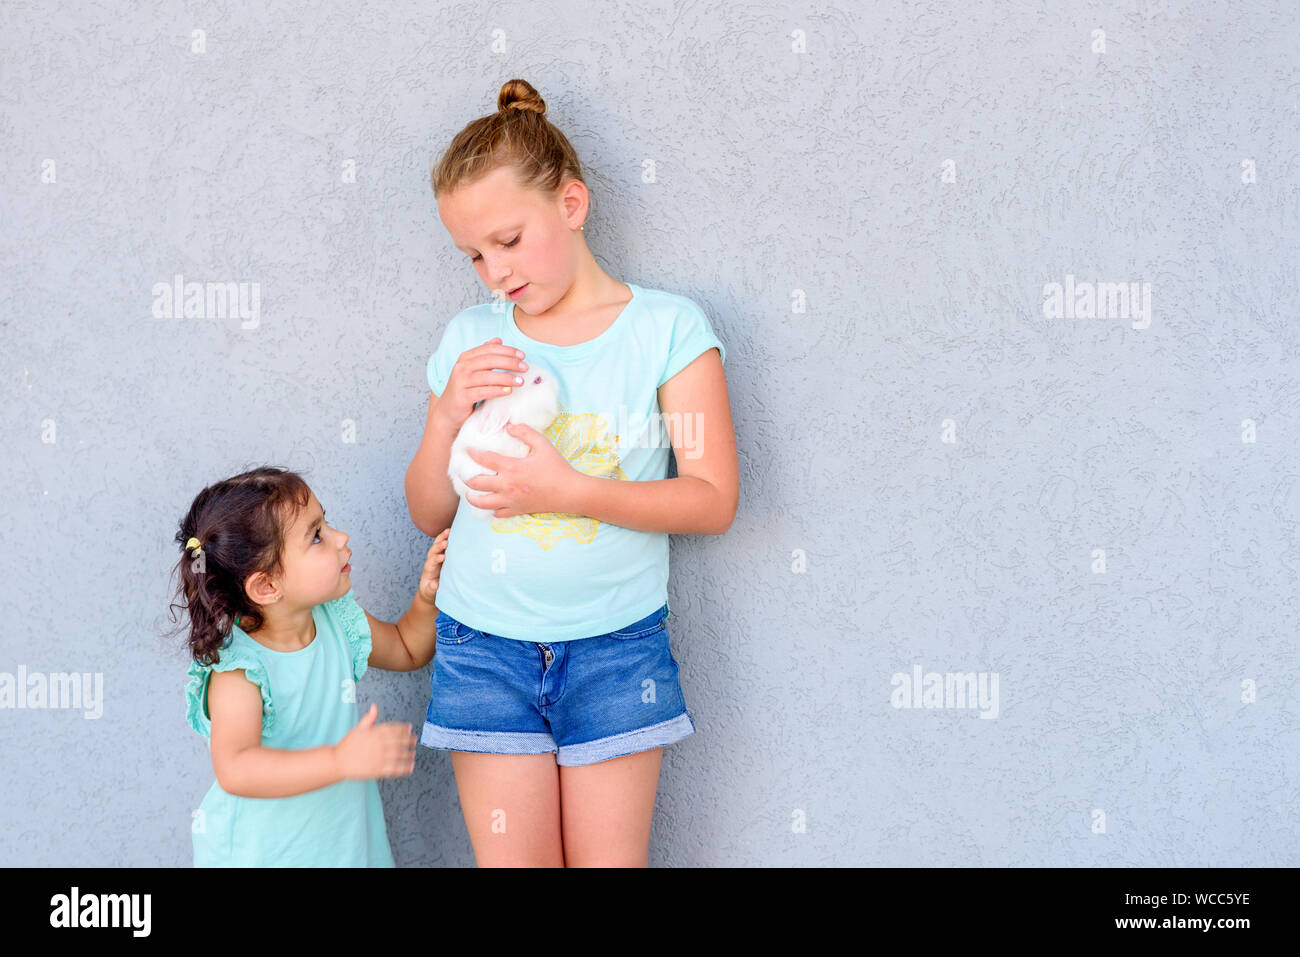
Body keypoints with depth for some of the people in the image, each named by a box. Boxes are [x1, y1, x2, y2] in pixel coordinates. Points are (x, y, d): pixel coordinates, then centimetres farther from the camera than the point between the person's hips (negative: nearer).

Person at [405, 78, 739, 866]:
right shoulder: (470, 341, 6)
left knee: (609, 860, 5)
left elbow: (713, 499, -9)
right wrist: (447, 417, -9)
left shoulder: (667, 328, -3)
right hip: (484, 646, 2)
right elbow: (429, 512, 11)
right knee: (510, 861, 4)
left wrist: (569, 491, -20)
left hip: (617, 646, -2)